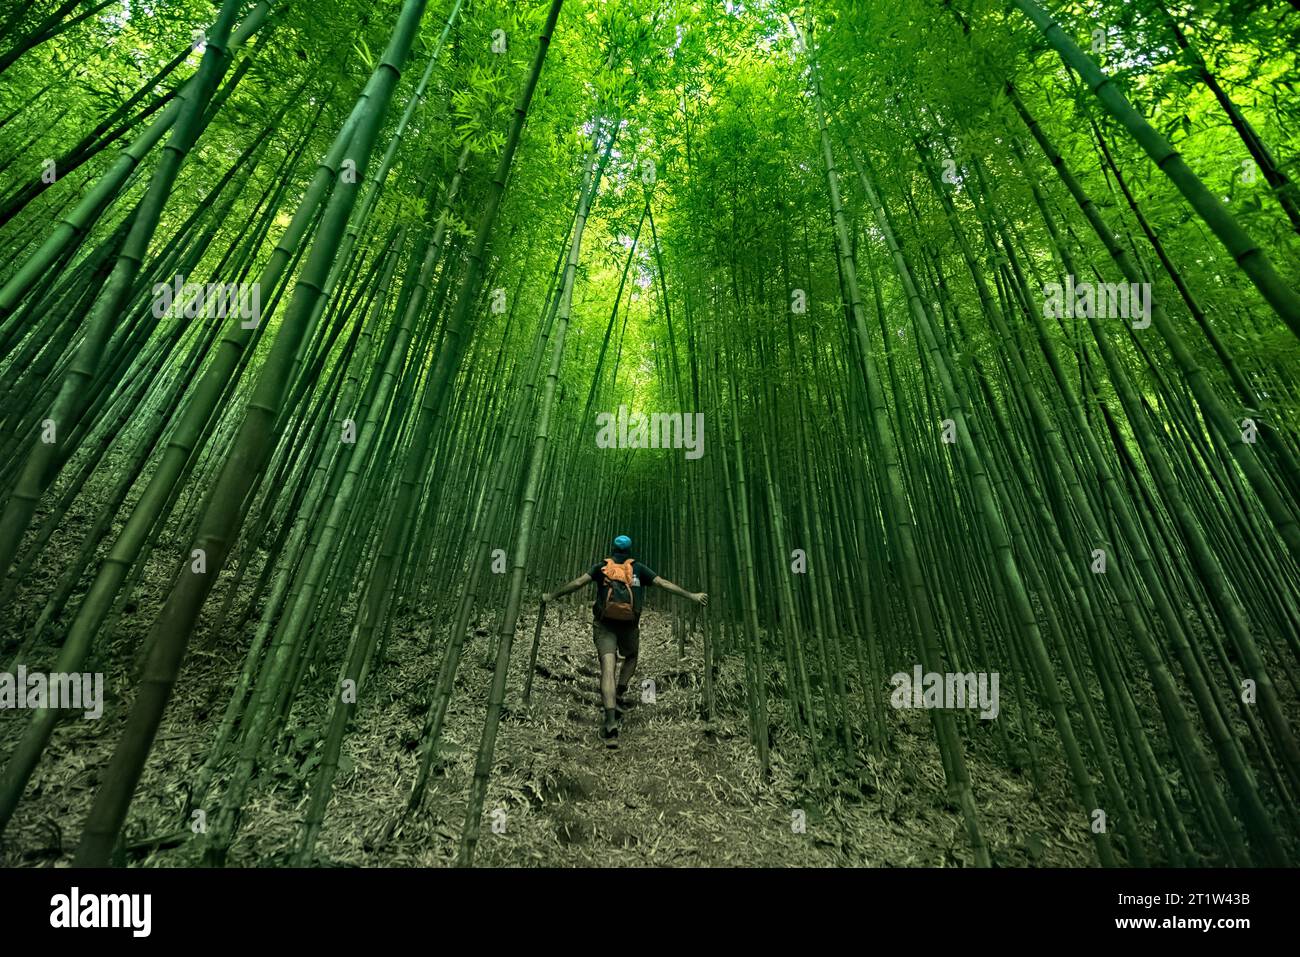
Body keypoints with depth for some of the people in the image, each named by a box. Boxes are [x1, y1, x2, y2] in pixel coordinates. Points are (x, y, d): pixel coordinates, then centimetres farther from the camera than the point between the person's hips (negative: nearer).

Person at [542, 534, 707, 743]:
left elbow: (577, 582, 4)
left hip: (604, 624, 0)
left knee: (607, 668, -7)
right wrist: (691, 595, 8)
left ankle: (611, 721, -18)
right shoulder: (638, 568, 8)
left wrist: (551, 596, 15)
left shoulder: (602, 567, 9)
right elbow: (664, 583, 4)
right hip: (629, 624, 1)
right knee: (631, 659, 28)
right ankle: (619, 695, 11)